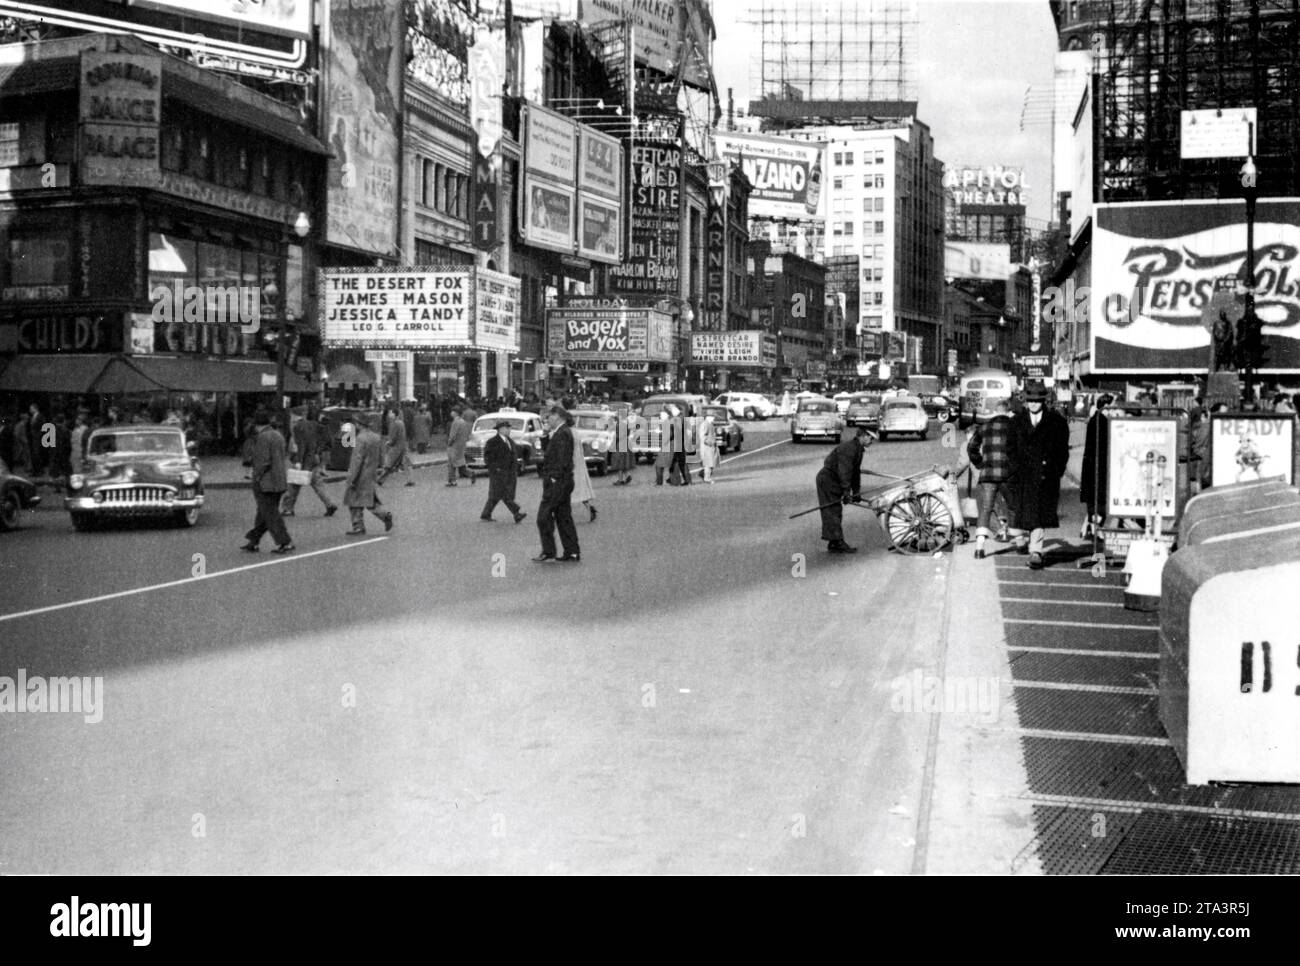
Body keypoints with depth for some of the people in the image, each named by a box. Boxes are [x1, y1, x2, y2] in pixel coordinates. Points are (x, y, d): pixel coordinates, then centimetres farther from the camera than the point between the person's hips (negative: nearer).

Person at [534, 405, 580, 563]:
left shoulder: (562, 433, -15)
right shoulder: (563, 432, 18)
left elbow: (562, 461, -21)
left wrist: (554, 478, -20)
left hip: (557, 483, -10)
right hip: (563, 483, 10)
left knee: (544, 516, -7)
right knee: (564, 517, 11)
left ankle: (548, 552, -4)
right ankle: (572, 553, 12)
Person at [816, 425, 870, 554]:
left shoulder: (858, 449, 13)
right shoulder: (848, 448, -20)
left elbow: (856, 472, 21)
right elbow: (844, 470, -27)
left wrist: (856, 492, 19)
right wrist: (846, 491, -29)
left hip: (833, 481, 11)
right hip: (827, 479, -11)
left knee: (836, 512, 11)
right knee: (833, 511, -11)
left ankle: (834, 544, 16)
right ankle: (837, 543, -13)